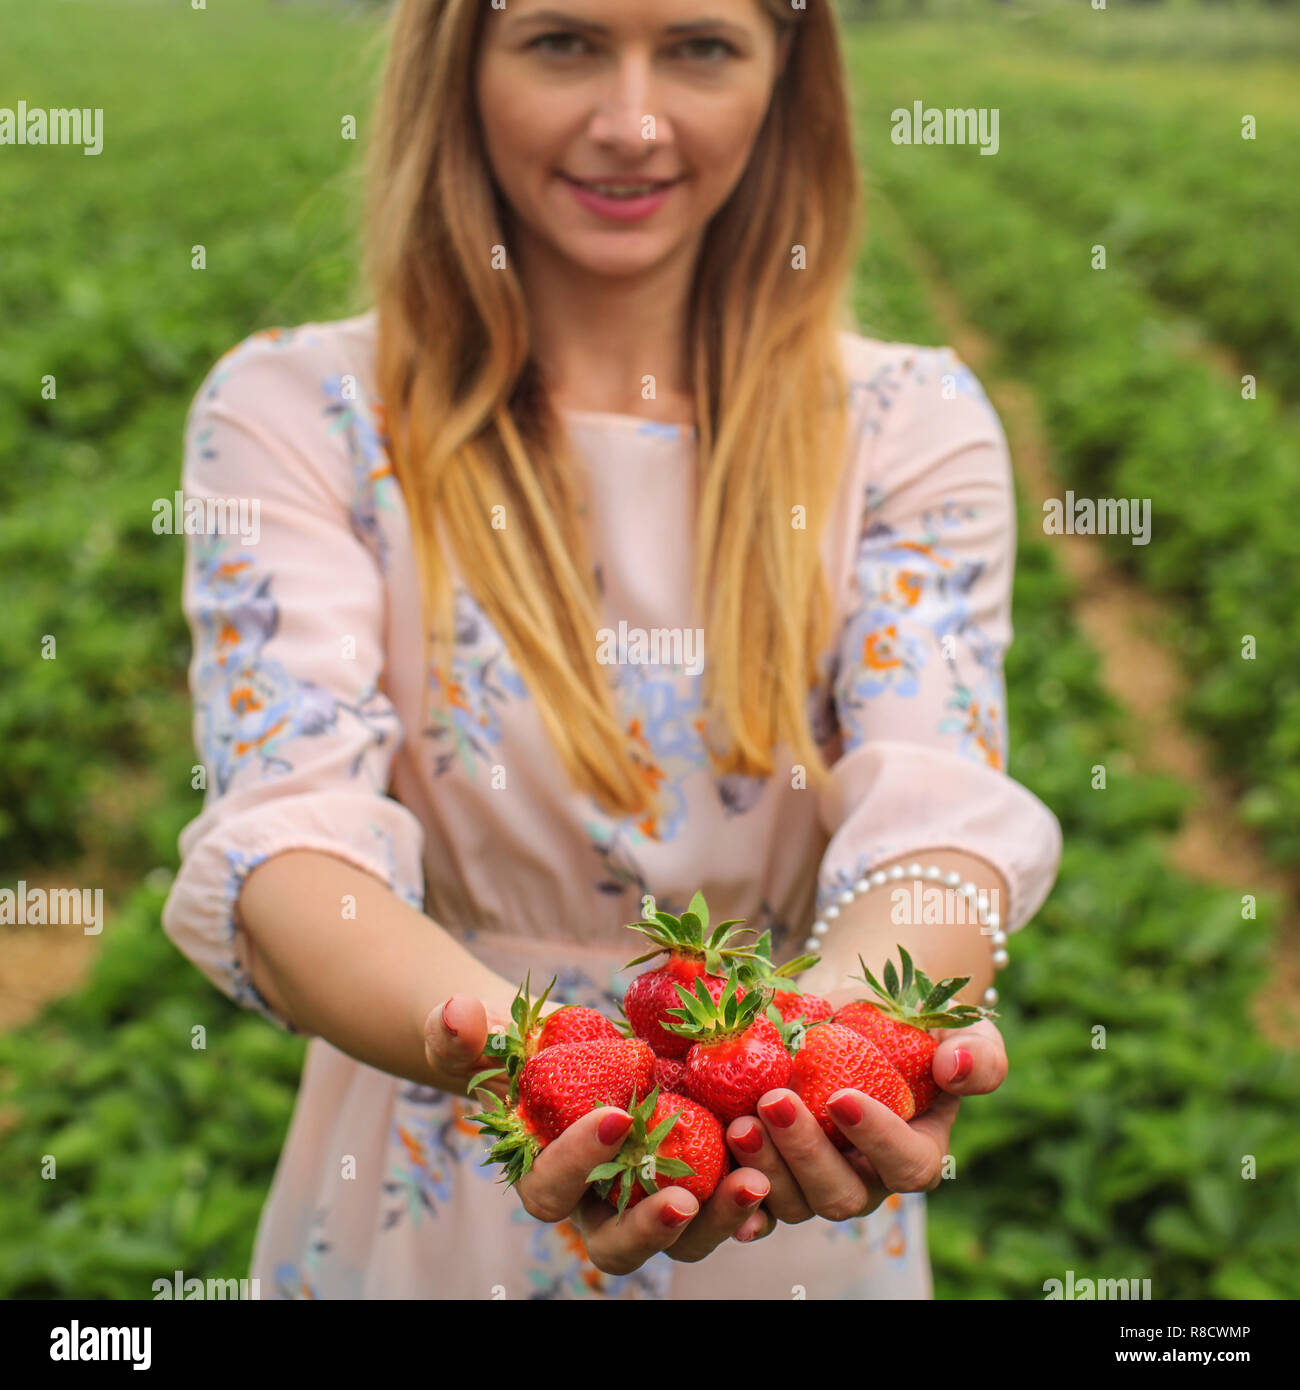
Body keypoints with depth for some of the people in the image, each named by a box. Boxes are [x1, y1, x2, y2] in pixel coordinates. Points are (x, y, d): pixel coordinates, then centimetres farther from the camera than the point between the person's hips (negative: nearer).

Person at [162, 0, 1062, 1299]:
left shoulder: (908, 423, -5)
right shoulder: (292, 410, -9)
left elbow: (935, 802, -19)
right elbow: (289, 826, -22)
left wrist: (851, 1012, -41)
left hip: (800, 1218, 1)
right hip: (428, 1207, -1)